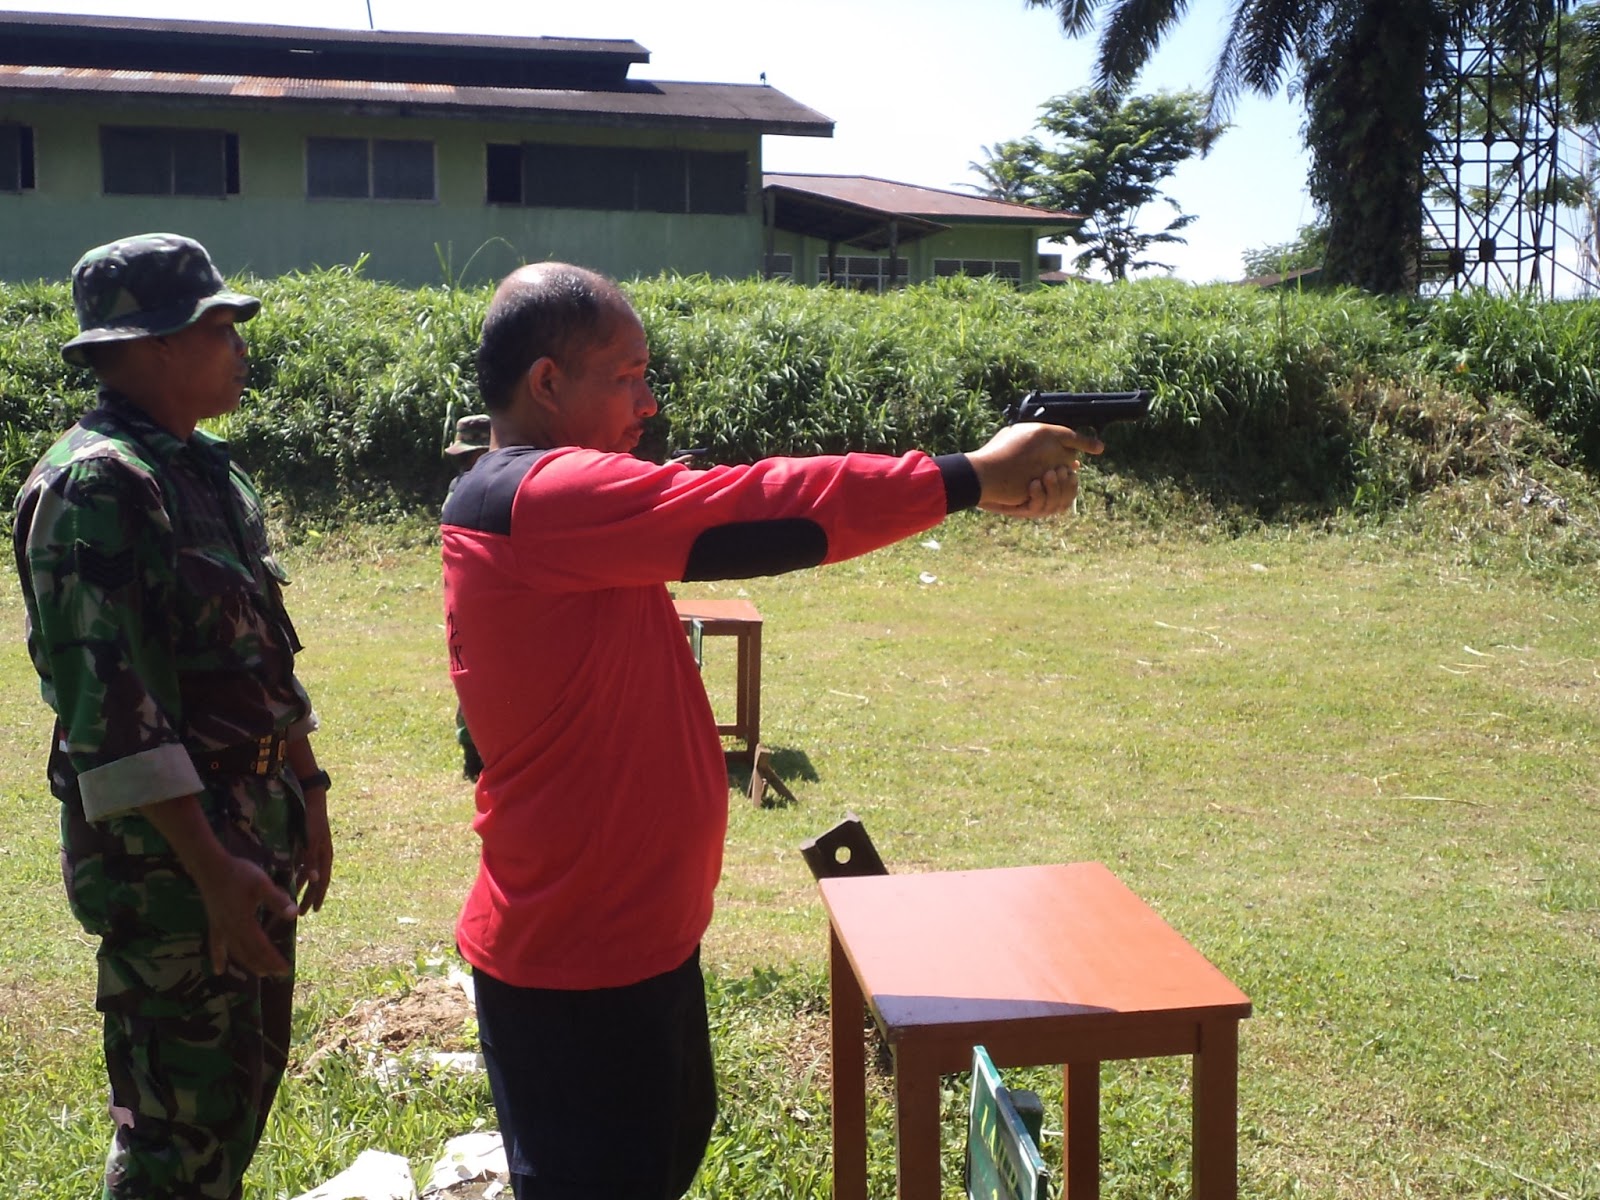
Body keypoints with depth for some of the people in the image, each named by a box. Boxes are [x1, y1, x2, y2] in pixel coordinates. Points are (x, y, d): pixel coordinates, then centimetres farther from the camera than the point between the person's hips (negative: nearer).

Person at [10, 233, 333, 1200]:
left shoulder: (209, 470, 11)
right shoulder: (94, 485, -17)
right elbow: (105, 698, -23)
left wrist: (307, 796, 17)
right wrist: (210, 869, -23)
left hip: (255, 832, 9)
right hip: (166, 854, -9)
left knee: (248, 1075, 19)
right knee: (183, 1118, 1)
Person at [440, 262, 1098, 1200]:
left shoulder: (561, 504, 11)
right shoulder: (539, 498, -24)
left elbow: (725, 530, 5)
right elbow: (757, 512, -26)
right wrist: (972, 476, -19)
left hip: (639, 933, 10)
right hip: (573, 960, -10)